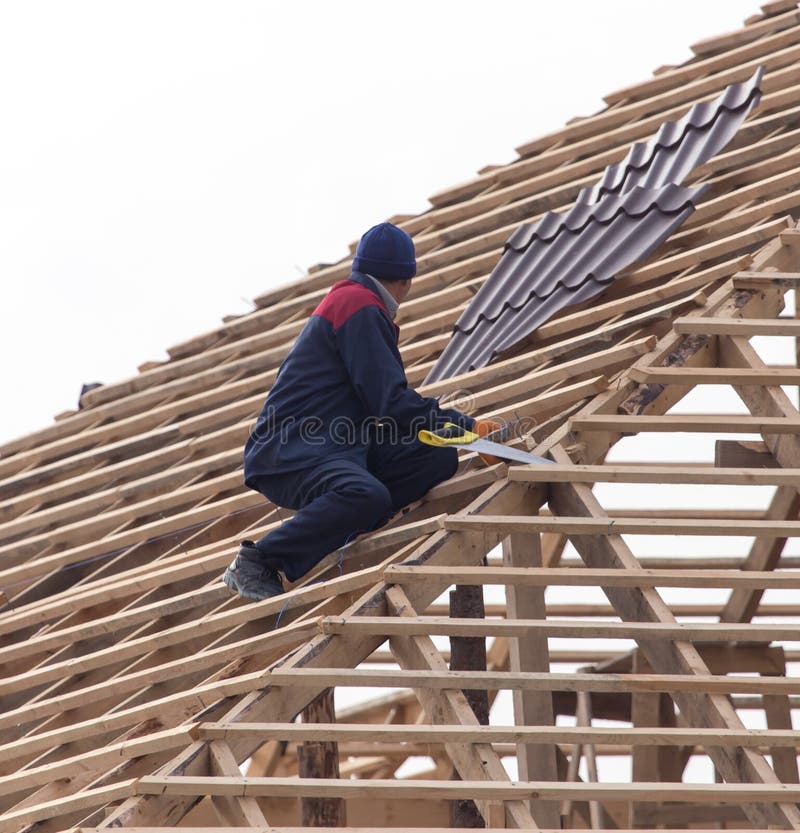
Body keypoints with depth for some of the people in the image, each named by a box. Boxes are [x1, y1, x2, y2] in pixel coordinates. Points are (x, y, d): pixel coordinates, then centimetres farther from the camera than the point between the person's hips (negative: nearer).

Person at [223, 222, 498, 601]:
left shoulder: (347, 300, 23)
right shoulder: (360, 307, -10)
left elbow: (382, 398, 32)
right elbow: (391, 403, -17)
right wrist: (466, 426, -11)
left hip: (336, 446, 10)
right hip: (291, 453, -10)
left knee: (438, 458, -2)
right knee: (368, 495, -39)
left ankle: (337, 536, -6)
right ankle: (255, 564, -22)